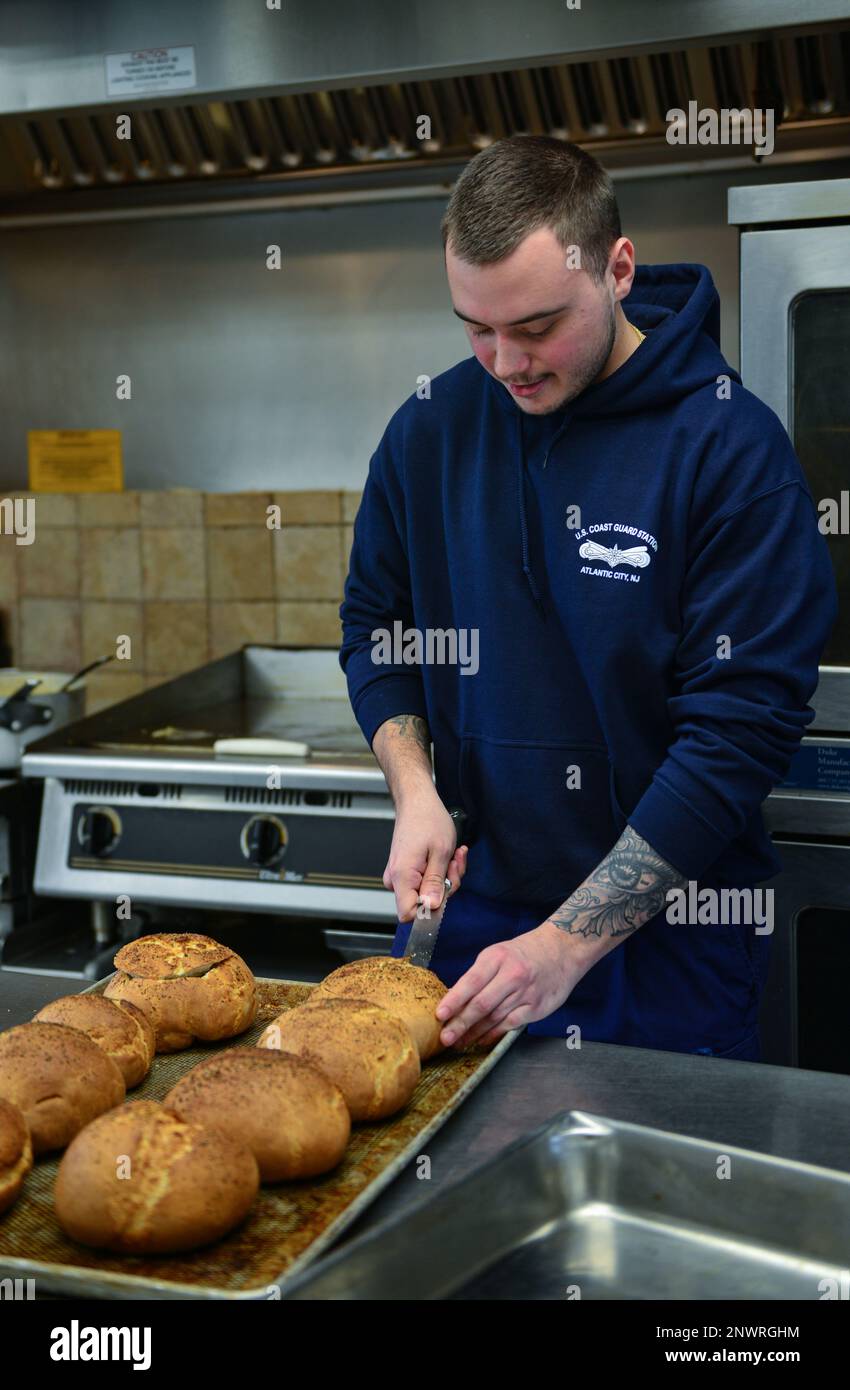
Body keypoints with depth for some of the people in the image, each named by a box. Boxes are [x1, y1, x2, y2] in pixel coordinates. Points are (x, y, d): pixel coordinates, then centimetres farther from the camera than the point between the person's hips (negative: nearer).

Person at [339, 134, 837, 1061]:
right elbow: (374, 625, 10)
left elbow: (741, 731, -18)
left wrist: (568, 944, -22)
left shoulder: (732, 448, -16)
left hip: (659, 935, -3)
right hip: (463, 908, 4)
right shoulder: (430, 428, -2)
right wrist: (416, 792, -8)